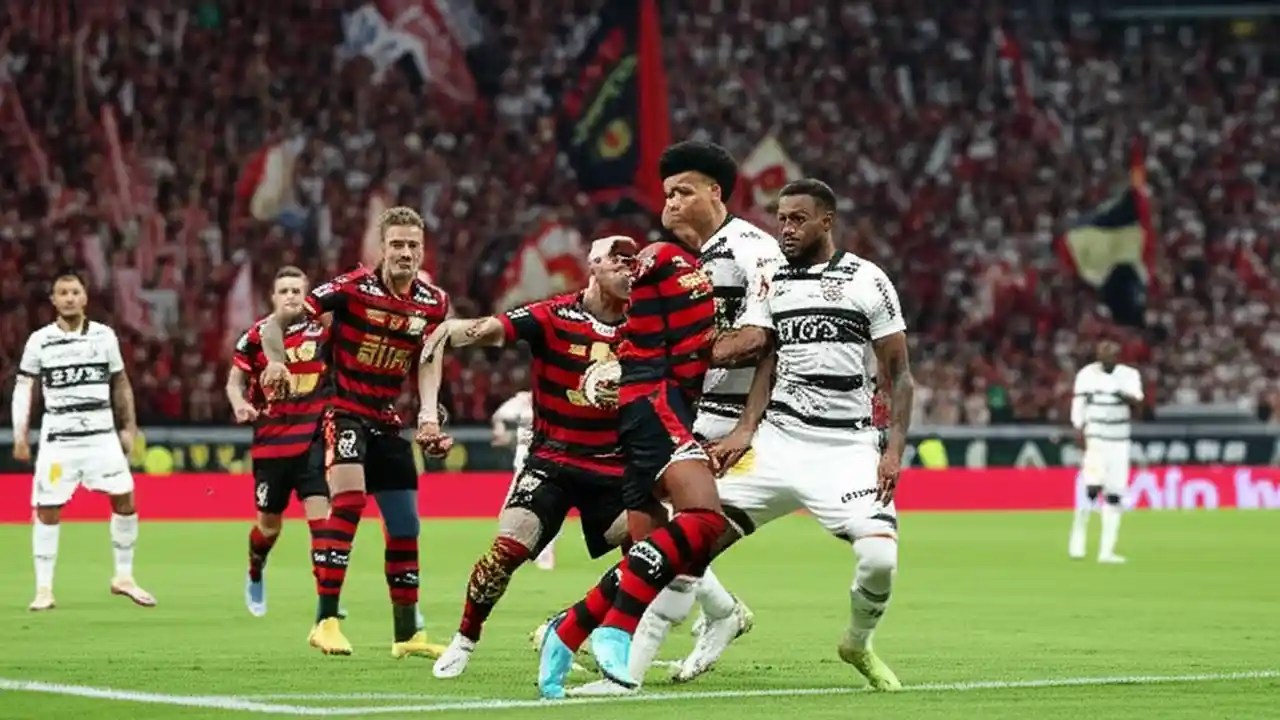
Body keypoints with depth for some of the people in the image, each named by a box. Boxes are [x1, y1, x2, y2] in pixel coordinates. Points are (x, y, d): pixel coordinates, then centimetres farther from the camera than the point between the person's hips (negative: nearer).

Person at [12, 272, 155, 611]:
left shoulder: (104, 335, 6)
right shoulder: (40, 340, 1)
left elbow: (120, 383, 15)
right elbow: (24, 388, 5)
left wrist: (129, 427, 11)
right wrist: (20, 434, -3)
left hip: (101, 433, 1)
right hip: (57, 437, -1)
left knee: (124, 498, -6)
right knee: (47, 509, -3)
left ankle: (124, 577, 9)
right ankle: (43, 589, 4)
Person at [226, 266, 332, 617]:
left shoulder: (323, 330, -2)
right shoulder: (256, 335, -2)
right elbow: (235, 379, 7)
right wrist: (240, 404, -13)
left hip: (313, 438, 0)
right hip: (270, 440, 0)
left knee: (319, 510, -14)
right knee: (269, 523, 11)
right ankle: (254, 576, 42)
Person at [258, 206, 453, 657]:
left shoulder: (434, 303, 0)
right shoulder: (353, 288, -14)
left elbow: (428, 361, 2)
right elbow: (277, 322, -9)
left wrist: (428, 415, -14)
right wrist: (276, 362, -24)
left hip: (387, 422, 6)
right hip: (344, 411, -6)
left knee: (405, 527, 9)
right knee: (349, 500, -27)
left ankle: (407, 634, 23)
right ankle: (326, 621, -25)